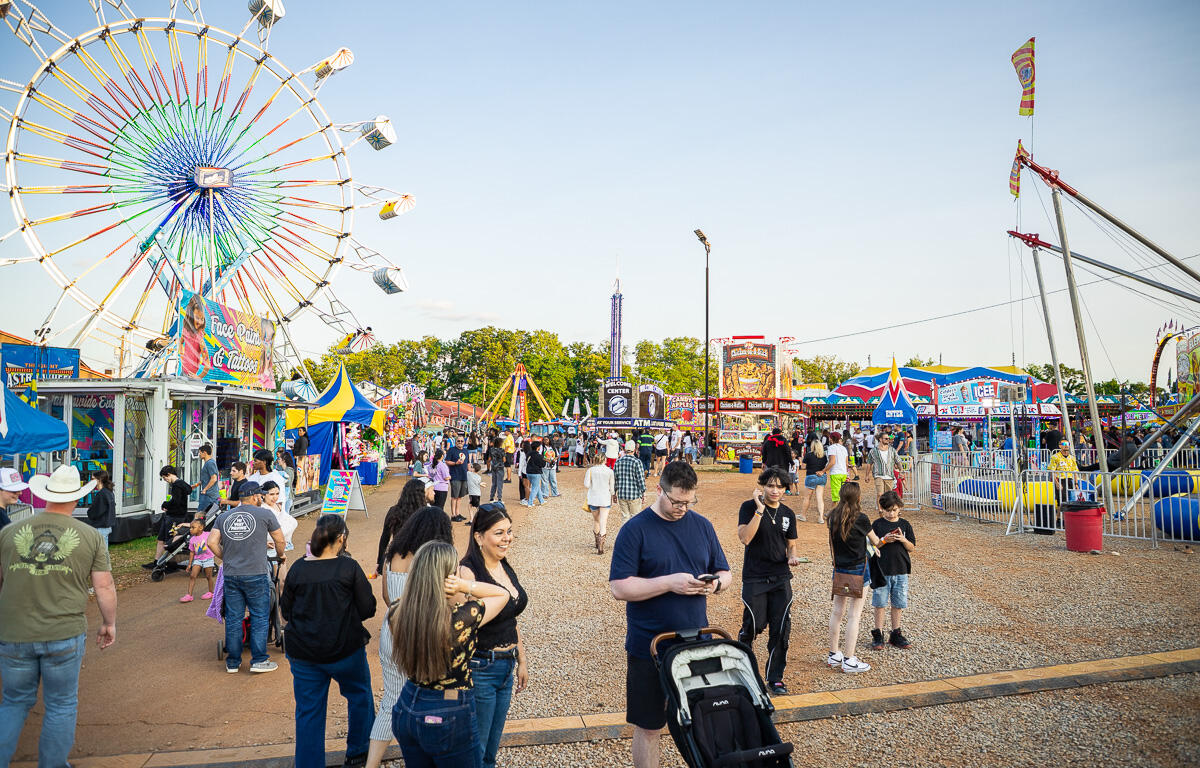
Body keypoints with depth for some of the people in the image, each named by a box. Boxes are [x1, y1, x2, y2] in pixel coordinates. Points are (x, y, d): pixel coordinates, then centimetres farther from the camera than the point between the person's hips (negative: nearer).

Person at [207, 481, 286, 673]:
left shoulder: (224, 517, 10)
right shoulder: (264, 514, -2)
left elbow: (212, 542, 3)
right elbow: (280, 540, 5)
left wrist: (225, 558, 17)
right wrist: (280, 555, 24)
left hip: (230, 576, 4)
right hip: (256, 574, -4)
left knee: (233, 619, 11)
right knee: (259, 617, 5)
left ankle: (232, 662, 20)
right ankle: (259, 660, 8)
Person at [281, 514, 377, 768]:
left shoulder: (297, 568, -6)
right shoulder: (349, 568, -14)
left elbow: (285, 611, 5)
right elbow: (368, 609, -10)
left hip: (303, 652, 2)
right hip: (345, 649, -2)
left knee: (308, 712, 14)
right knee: (360, 695, 22)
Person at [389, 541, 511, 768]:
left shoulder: (397, 615, -13)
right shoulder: (463, 618, -26)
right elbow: (503, 594, -8)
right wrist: (465, 586, -21)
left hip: (407, 709, 5)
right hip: (449, 718, -5)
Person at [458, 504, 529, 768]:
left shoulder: (505, 567, 5)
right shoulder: (467, 572, -20)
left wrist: (522, 661, 17)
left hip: (506, 667, 8)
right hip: (480, 670, -7)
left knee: (492, 746, 21)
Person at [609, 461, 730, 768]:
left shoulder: (702, 526, 4)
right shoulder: (635, 530, -10)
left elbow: (725, 573, 12)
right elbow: (619, 588, -16)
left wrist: (715, 582, -12)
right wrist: (669, 583, -24)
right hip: (649, 647, -4)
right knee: (648, 726, 8)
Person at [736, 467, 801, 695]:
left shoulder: (788, 514, 9)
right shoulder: (749, 507, -6)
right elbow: (745, 538, -20)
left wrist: (792, 556, -4)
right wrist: (760, 509, -23)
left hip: (781, 579, 4)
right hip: (754, 578, -4)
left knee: (781, 630, 2)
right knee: (754, 626, -4)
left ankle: (775, 678, 18)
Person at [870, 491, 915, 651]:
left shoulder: (905, 525, 4)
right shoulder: (877, 524, -2)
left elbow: (912, 548, 5)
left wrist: (903, 540, -14)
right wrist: (884, 540, -17)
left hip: (900, 571, 2)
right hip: (881, 570, -2)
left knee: (898, 604, 10)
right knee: (879, 604, 3)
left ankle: (895, 634, 23)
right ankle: (878, 635, 14)